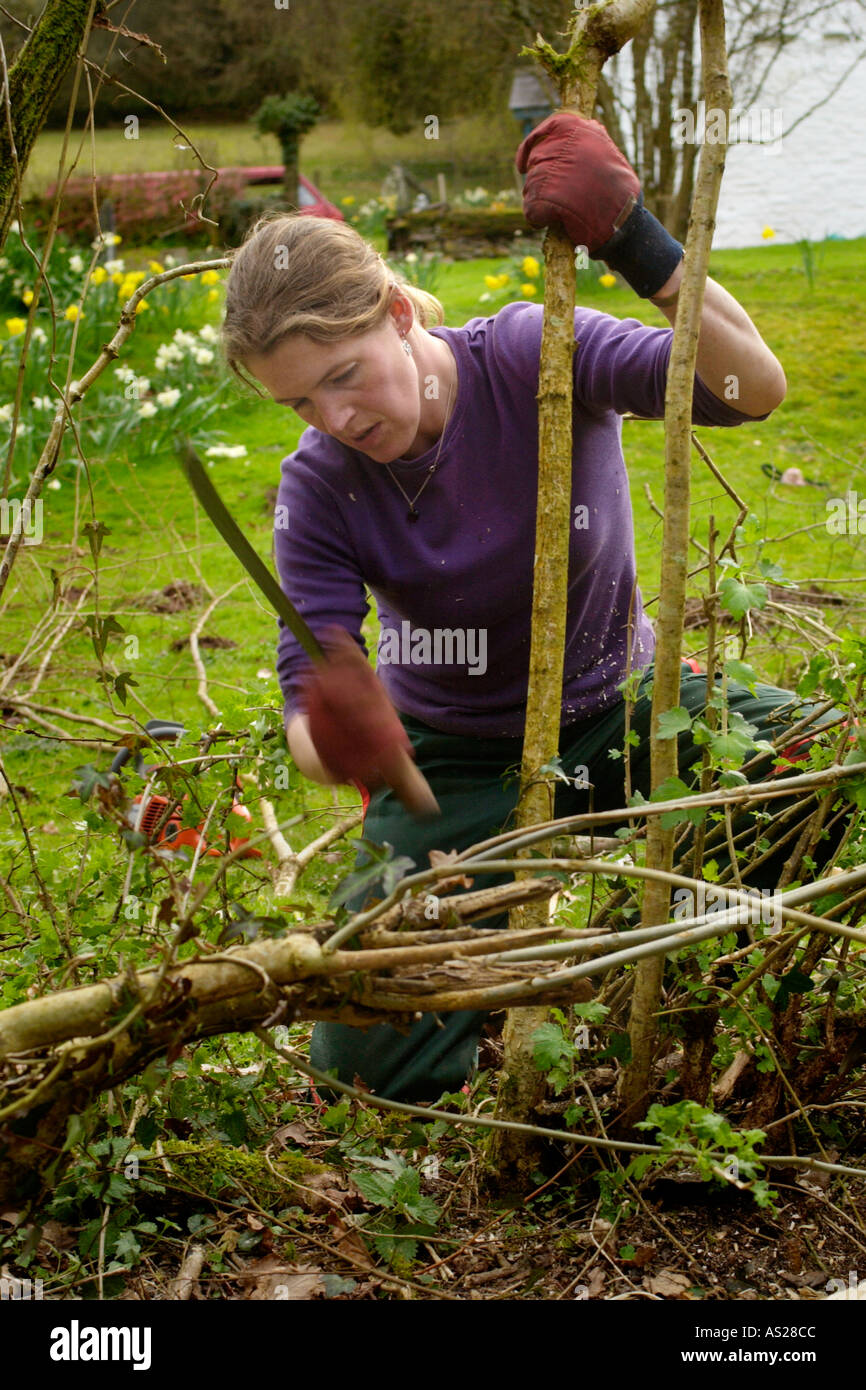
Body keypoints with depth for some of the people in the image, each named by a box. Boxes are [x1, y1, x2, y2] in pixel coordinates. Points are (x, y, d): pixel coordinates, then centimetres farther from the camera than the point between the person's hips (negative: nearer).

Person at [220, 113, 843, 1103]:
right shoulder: (319, 486, -16)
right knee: (370, 1063, -13)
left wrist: (642, 250, -45)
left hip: (615, 709, 0)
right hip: (458, 760, 0)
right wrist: (343, 748, -45)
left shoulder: (530, 357, -20)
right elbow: (309, 706, -20)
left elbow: (751, 389, -32)